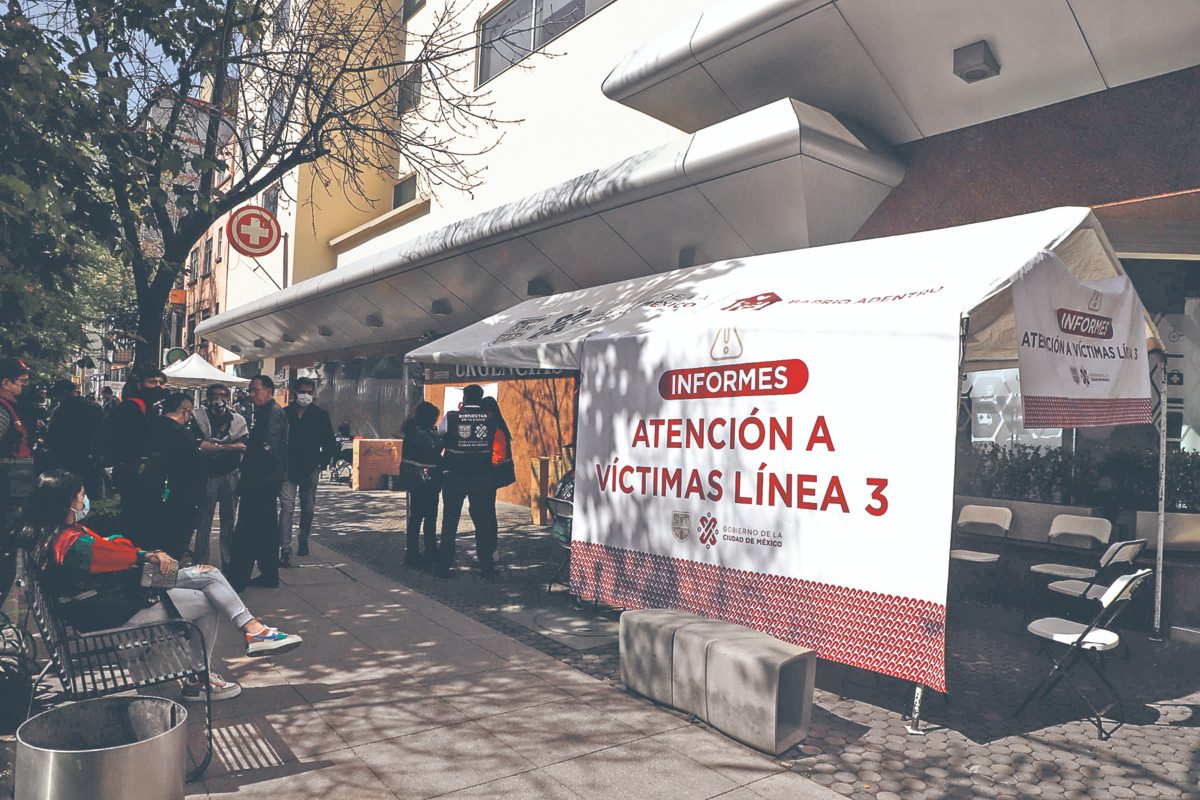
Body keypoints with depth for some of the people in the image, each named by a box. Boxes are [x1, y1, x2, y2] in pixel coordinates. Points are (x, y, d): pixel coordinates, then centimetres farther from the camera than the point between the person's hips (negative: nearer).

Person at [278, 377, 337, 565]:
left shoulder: (321, 415, 0)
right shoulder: (284, 413, 1)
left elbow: (330, 443, 2)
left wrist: (323, 463, -5)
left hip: (310, 470, 1)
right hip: (287, 469, -1)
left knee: (308, 508, 14)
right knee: (287, 507, -9)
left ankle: (303, 540, 35)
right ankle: (285, 549, -11)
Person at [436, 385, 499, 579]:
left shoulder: (451, 417, -7)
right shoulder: (491, 419, -3)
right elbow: (492, 440, 5)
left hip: (455, 475, -1)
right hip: (482, 476, 1)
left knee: (450, 521, 9)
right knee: (483, 521, 8)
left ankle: (444, 566, 13)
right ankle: (487, 568, 12)